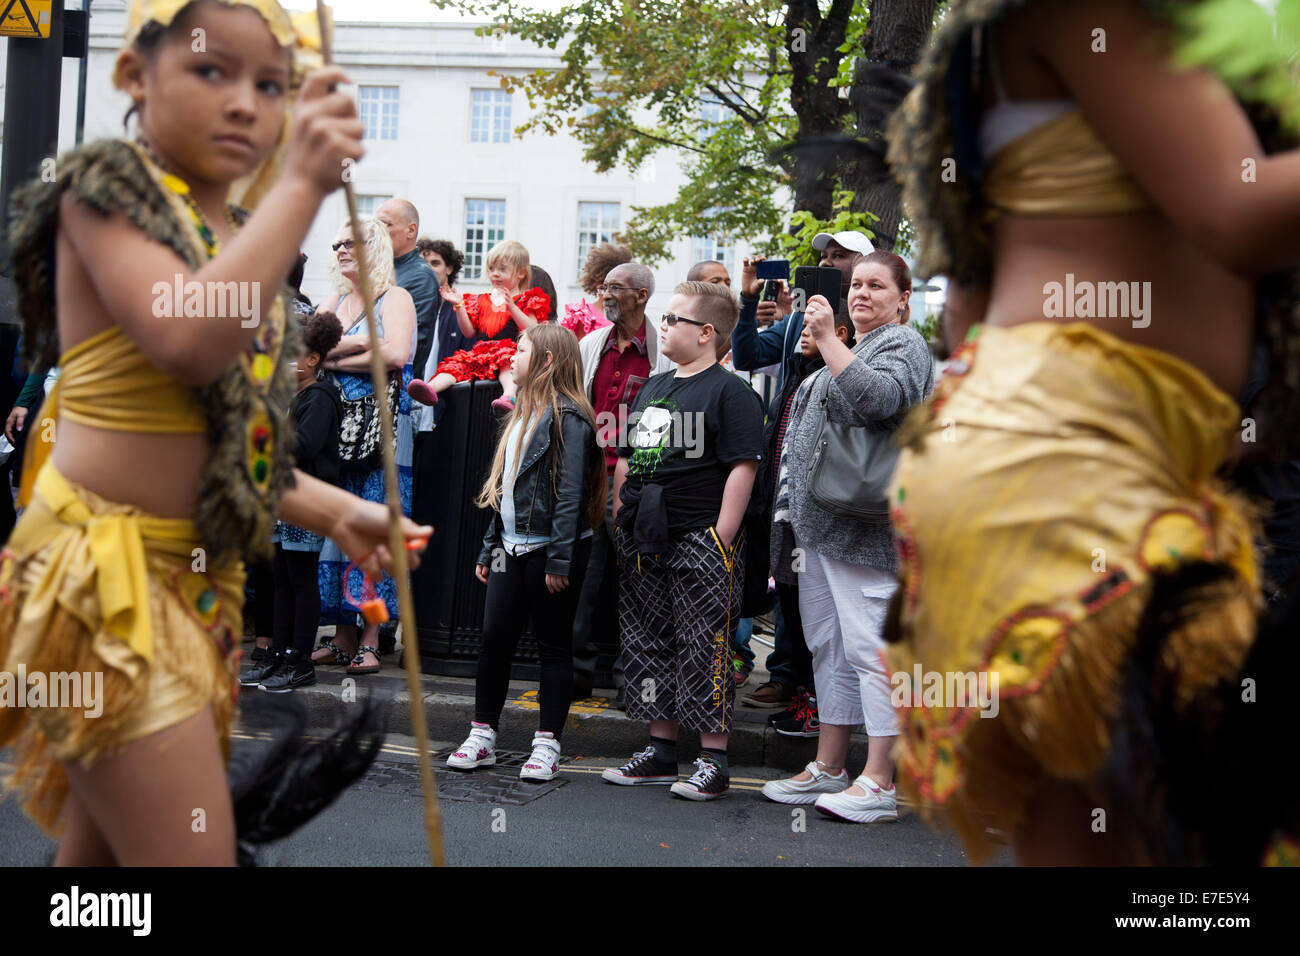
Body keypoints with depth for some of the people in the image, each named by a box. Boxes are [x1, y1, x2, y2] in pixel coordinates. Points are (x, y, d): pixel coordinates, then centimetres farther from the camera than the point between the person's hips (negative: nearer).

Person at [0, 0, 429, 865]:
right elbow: (189, 341, -26)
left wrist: (335, 512, 10)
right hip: (107, 570, -8)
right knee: (194, 851, -10)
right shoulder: (107, 186, -7)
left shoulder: (241, 236, 14)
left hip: (200, 579, 8)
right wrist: (301, 185, -23)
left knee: (99, 850, 17)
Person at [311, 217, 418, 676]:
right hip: (334, 426, 6)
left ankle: (371, 642, -4)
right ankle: (342, 638, 8)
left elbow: (395, 354, -17)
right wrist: (359, 344, -8)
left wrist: (332, 359, -8)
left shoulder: (395, 298, 1)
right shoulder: (334, 300, 20)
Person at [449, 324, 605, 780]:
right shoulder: (523, 414, 18)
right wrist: (489, 549, 19)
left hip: (549, 551, -8)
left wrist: (559, 560, -20)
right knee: (494, 638, 6)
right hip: (512, 547, 8)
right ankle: (482, 736, 15)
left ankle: (547, 744, 9)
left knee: (554, 645, 2)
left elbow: (570, 494, -17)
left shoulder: (567, 417, -11)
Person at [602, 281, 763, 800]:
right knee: (648, 646, 11)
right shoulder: (651, 387, 18)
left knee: (704, 650, -3)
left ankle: (713, 760, 5)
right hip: (644, 543, 8)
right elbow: (626, 460, 24)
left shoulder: (730, 392, -7)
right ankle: (660, 751, 22)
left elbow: (742, 467, -14)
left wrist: (722, 537, -18)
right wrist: (622, 522, 17)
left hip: (700, 541, -8)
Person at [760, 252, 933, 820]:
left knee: (870, 645, -10)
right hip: (819, 522, 10)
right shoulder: (846, 349, 25)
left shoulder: (903, 345, -3)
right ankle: (828, 769, 20)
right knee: (828, 645, 12)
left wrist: (827, 340, -23)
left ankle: (878, 784, -7)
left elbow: (878, 396, -25)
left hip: (865, 526, -10)